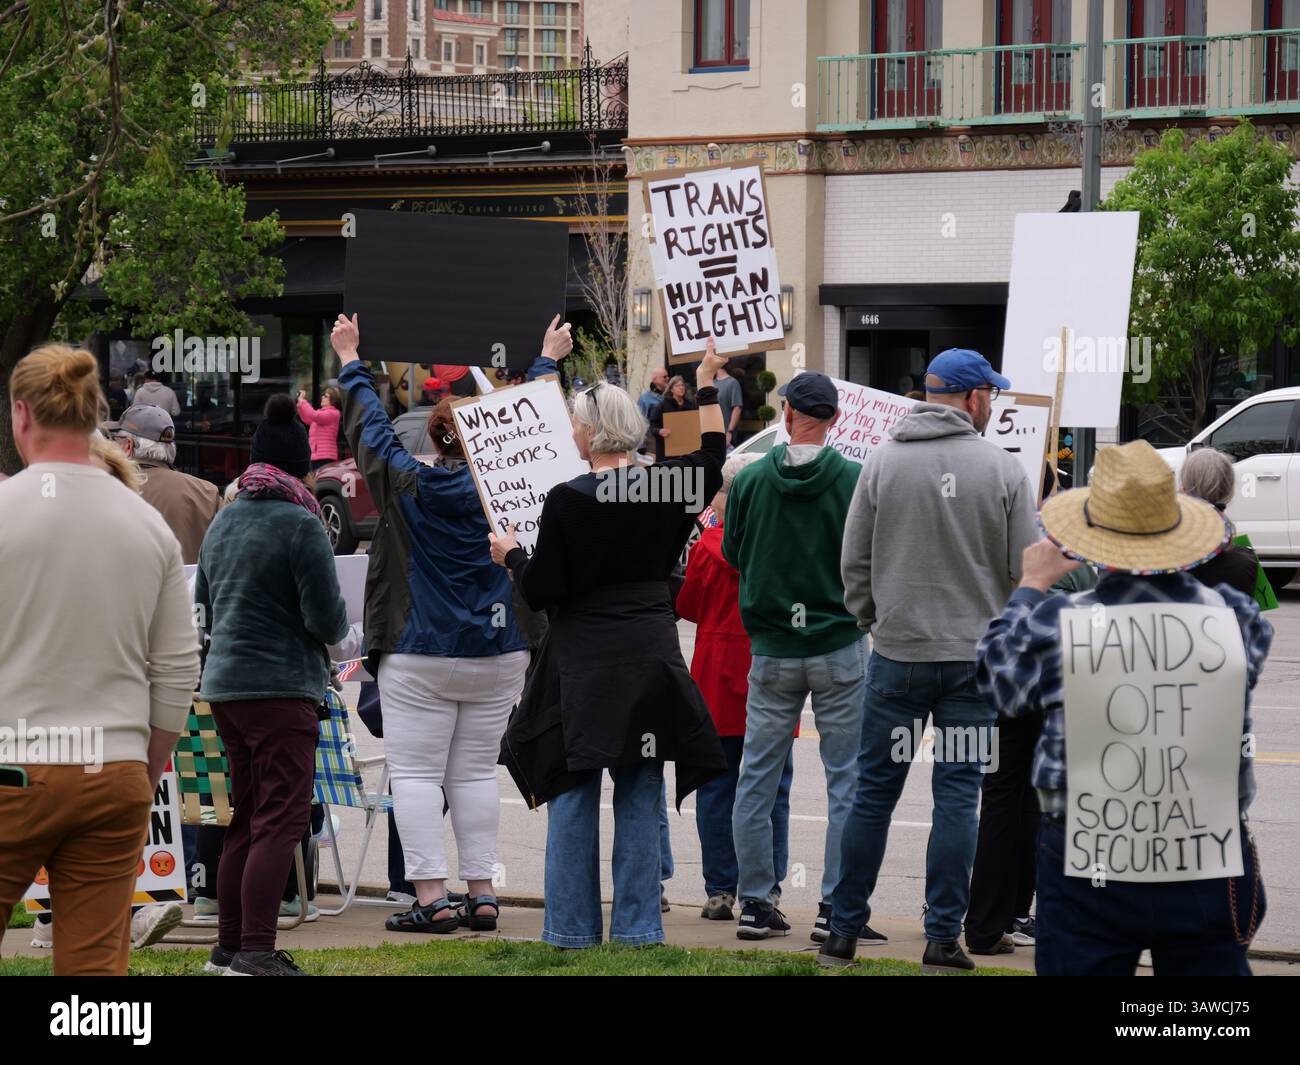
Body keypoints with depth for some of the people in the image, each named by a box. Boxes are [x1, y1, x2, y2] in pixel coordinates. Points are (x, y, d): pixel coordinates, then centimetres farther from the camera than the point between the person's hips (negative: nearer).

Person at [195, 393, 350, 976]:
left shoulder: (224, 520, 11)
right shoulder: (301, 525, -12)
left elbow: (203, 606, 21)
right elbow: (327, 619, -14)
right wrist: (337, 623, 7)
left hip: (223, 683, 8)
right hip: (280, 686, -8)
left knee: (249, 816, 16)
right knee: (282, 818, -7)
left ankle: (230, 945, 19)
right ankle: (254, 950, -14)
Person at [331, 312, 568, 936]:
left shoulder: (408, 486, -7)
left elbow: (370, 429, 6)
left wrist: (351, 362, 21)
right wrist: (548, 362, 28)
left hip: (418, 657, -3)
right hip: (498, 655, 3)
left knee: (416, 774, -1)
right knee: (476, 773, 9)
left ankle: (431, 899, -7)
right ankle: (481, 894, 8)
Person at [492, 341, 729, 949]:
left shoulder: (567, 501, -13)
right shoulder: (667, 487, -1)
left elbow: (540, 592, -10)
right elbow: (713, 458, 21)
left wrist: (511, 555, 9)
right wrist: (706, 386, 29)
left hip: (584, 659, -3)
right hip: (650, 653, 3)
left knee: (573, 794, 4)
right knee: (640, 795, 8)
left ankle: (572, 927, 5)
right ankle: (637, 926, 7)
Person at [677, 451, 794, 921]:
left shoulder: (709, 545, -9)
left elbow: (688, 605, 3)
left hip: (719, 679, -1)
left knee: (717, 786, 6)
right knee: (771, 790, 5)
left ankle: (720, 890, 5)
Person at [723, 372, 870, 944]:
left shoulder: (749, 481, -4)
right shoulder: (856, 482, -11)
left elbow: (731, 555, 8)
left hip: (771, 650, 2)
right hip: (839, 645, -2)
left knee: (757, 778, 10)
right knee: (847, 778, 5)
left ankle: (756, 903, 11)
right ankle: (837, 906, 2)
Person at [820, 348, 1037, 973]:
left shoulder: (882, 463, -1)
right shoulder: (1003, 470, -4)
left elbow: (854, 562, 2)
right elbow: (1027, 570, -2)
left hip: (897, 654, 1)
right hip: (976, 657, -1)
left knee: (874, 793, 8)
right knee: (957, 797, 4)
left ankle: (843, 933, 12)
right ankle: (943, 940, 4)